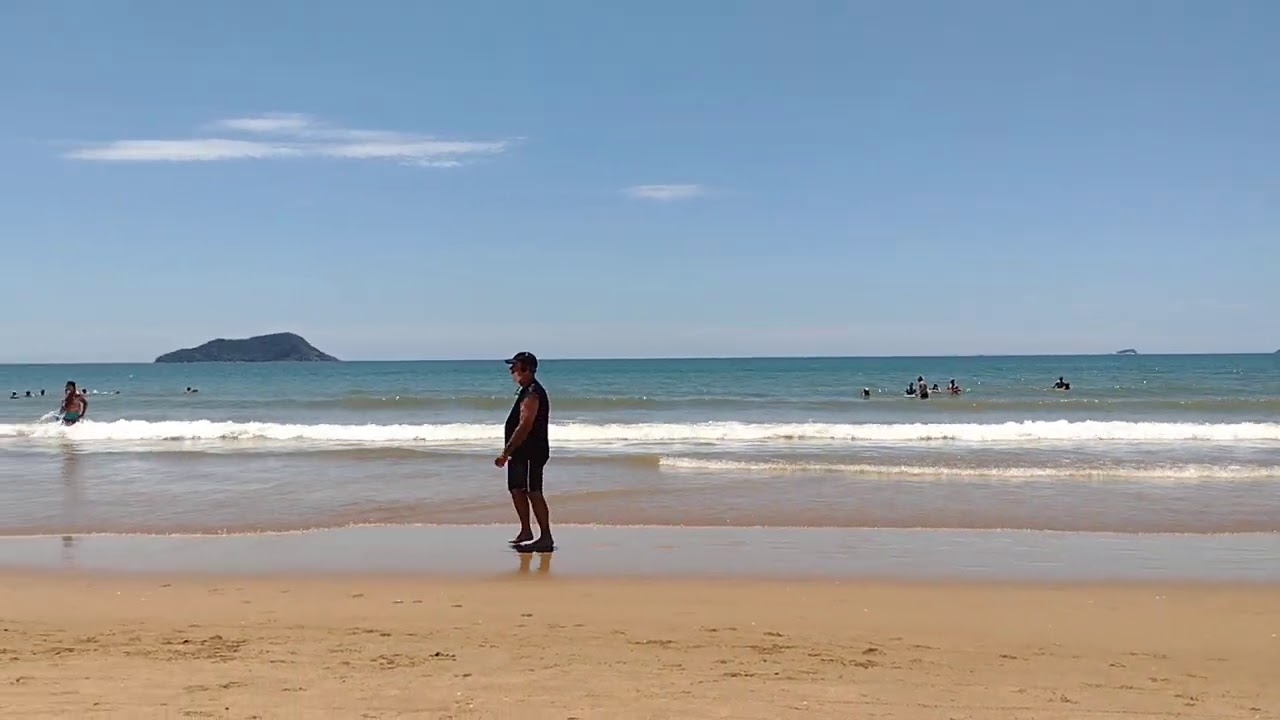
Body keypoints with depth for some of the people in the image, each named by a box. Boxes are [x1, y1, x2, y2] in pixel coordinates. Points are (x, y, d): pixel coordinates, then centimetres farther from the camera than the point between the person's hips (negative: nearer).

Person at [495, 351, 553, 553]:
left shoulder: (532, 394, -18)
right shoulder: (526, 391, 15)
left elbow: (524, 426, -24)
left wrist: (506, 452, -23)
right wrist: (509, 452, 21)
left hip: (531, 452, -11)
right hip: (521, 453, 11)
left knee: (533, 493, -8)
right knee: (517, 490, 16)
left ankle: (546, 538, -4)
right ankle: (526, 532, 26)